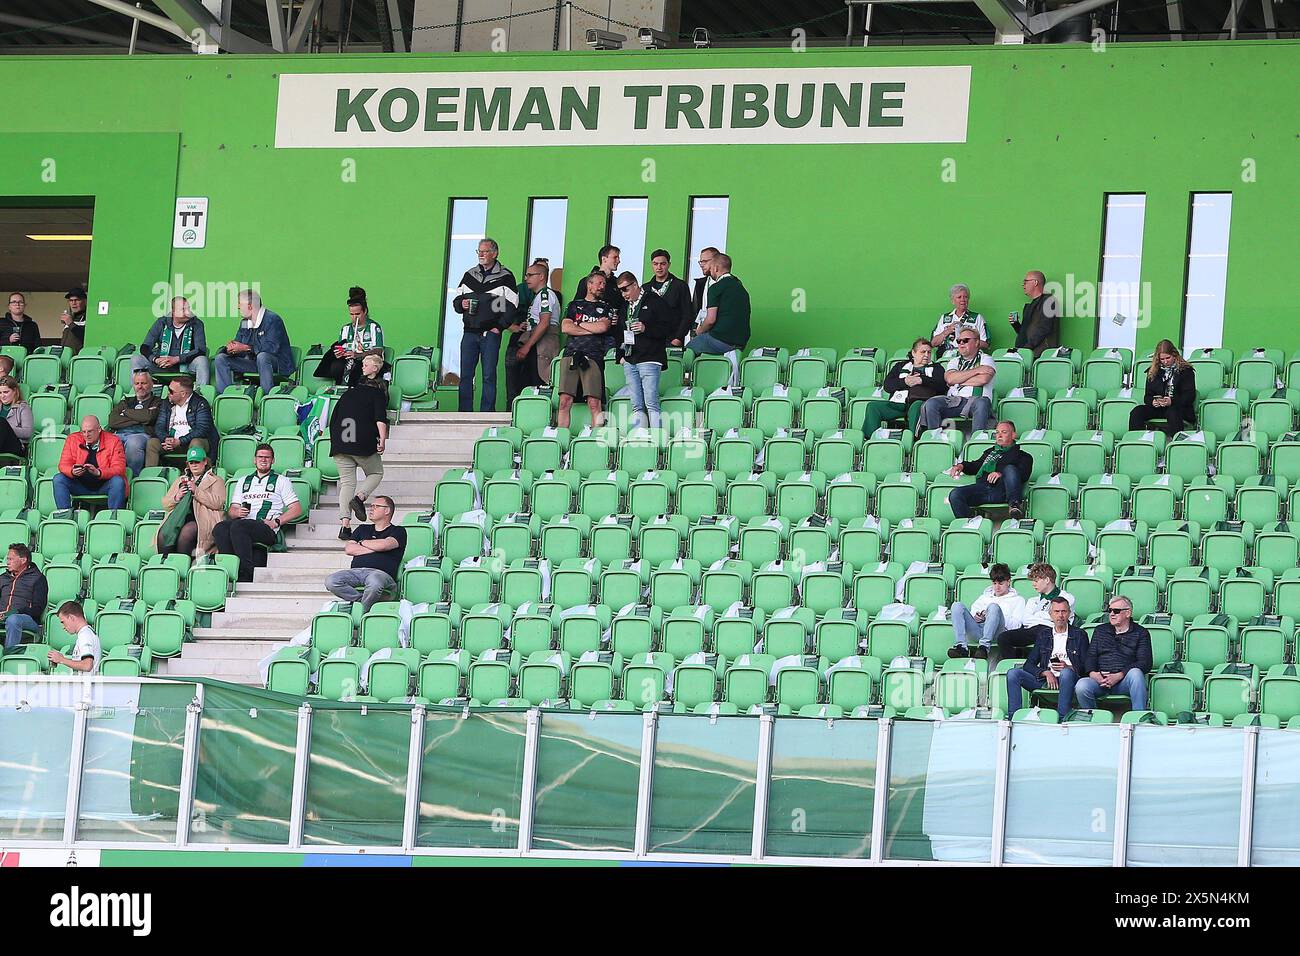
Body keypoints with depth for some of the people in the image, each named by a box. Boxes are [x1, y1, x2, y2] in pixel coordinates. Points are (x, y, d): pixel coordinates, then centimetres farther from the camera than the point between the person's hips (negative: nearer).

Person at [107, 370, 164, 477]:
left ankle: (132, 476, -34)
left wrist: (126, 412, 12)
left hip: (141, 434, -3)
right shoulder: (126, 401, 32)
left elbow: (149, 417, -2)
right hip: (118, 434, 3)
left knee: (133, 442, -41)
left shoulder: (157, 402, 21)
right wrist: (138, 419, 4)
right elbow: (112, 421, 14)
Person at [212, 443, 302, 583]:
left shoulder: (281, 481, 17)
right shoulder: (243, 481, 29)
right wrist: (237, 512, -3)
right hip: (242, 522, 4)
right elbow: (232, 510, 22)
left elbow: (296, 509, 9)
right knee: (220, 528, -29)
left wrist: (276, 522, -6)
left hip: (267, 529, -4)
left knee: (238, 526, -36)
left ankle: (246, 575, -38)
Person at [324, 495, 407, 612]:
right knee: (330, 582, -26)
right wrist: (375, 548, 5)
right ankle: (362, 600, -24)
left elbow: (384, 545, -7)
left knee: (374, 581, -43)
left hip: (381, 573, -4)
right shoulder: (363, 529, 30)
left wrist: (362, 543, 11)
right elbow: (349, 549, 13)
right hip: (356, 571, 4)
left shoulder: (398, 531, 14)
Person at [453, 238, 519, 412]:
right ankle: (465, 413, 4)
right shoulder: (470, 275, 15)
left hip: (491, 334, -4)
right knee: (465, 375, 1)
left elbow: (511, 306, -2)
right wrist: (461, 304, -1)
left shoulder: (505, 277, 1)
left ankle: (487, 414, -2)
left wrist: (500, 326, -9)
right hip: (469, 332, 4)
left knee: (489, 376, -4)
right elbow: (456, 300, 21)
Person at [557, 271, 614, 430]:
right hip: (570, 354, 1)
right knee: (565, 401, -8)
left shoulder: (606, 308, 19)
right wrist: (593, 328, 4)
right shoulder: (575, 305, 22)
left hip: (593, 356, -1)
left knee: (594, 403, -13)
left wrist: (578, 324, 8)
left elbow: (603, 327, 0)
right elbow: (565, 328, 8)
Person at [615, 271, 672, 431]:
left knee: (651, 404, -12)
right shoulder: (626, 306, 18)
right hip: (630, 361, 7)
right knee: (637, 407, 4)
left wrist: (646, 329, -18)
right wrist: (622, 354, 15)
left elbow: (668, 328, -7)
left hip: (650, 359, -7)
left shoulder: (655, 302, -2)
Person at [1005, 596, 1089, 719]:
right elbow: (1028, 665, 13)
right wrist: (1046, 672, -6)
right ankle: (1013, 717, -27)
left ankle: (1062, 719, -42)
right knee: (1013, 673, -17)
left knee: (1066, 672, -39)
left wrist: (1068, 667, -15)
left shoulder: (1079, 634, 12)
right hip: (1045, 679, 3)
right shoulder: (1043, 634, 21)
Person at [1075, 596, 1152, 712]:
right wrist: (1092, 673, -8)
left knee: (1135, 673, -37)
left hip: (1125, 681, -2)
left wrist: (1119, 676, -14)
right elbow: (1090, 656, 16)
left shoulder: (1141, 633, 9)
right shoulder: (1100, 630, 22)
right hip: (1100, 680, 2)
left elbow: (1145, 663, -1)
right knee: (1081, 686, -30)